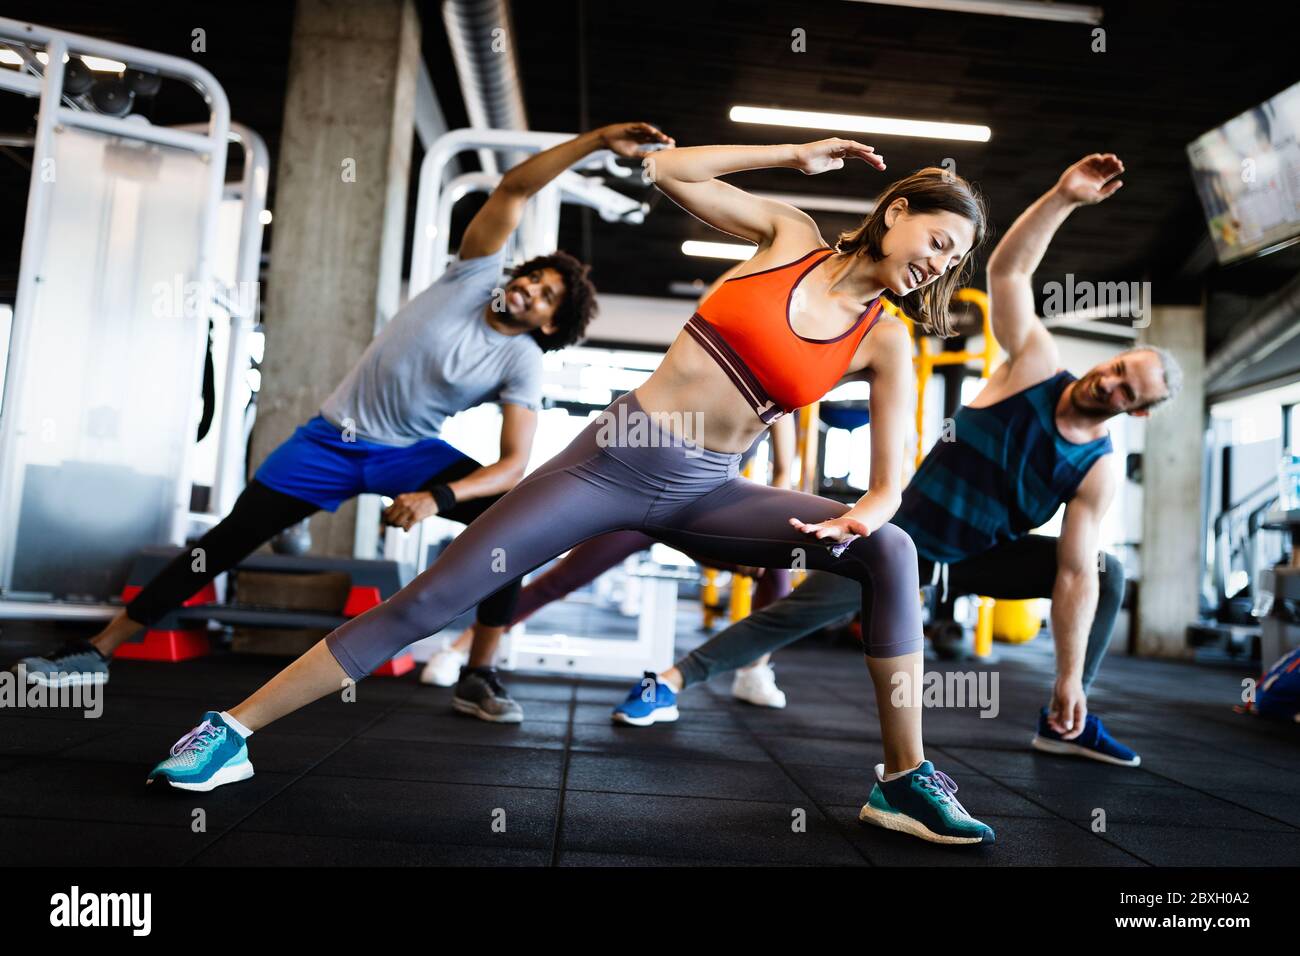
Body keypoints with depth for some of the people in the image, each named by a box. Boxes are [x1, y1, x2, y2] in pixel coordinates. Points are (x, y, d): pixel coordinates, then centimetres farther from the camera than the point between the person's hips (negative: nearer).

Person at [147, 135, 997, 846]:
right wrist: (795, 156, 1)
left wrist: (860, 517, -26)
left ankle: (906, 781, -6)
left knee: (889, 552, -20)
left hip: (706, 493, 2)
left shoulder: (886, 344, 2)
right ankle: (231, 732, 7)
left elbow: (890, 484, -3)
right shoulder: (789, 235, 2)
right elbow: (668, 169, 4)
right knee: (431, 600, -6)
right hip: (614, 460, -1)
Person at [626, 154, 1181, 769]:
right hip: (908, 538, -3)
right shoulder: (1035, 363, -14)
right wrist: (1064, 198, -33)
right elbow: (1007, 269, -20)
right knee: (796, 613, -13)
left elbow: (1074, 577, -11)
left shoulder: (1097, 472, -11)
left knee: (1106, 575, -7)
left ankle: (1064, 722, 5)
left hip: (983, 557, 3)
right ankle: (678, 676, -4)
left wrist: (1070, 677, -14)